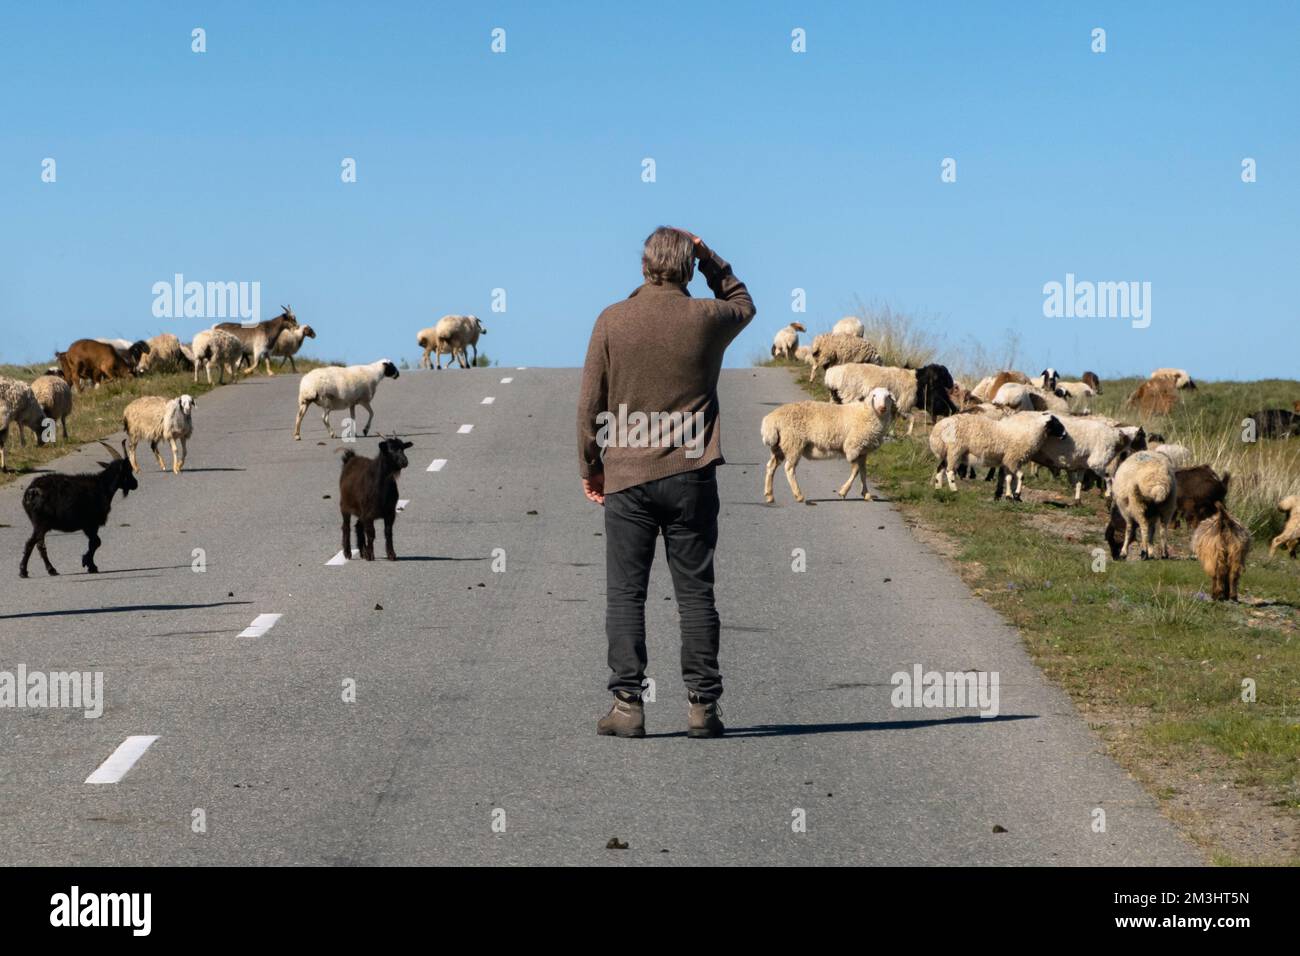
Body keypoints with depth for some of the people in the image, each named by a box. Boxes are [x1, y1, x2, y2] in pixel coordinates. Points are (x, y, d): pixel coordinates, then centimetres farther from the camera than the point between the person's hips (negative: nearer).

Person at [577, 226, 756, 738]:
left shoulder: (612, 320, -4)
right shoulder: (707, 319, -2)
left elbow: (590, 403, 0)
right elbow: (743, 303, 24)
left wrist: (590, 466, 11)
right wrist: (708, 257, 19)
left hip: (627, 476, -1)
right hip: (691, 477, 1)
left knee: (625, 594, 4)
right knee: (695, 593, 5)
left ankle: (627, 703, 0)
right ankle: (702, 705, 5)